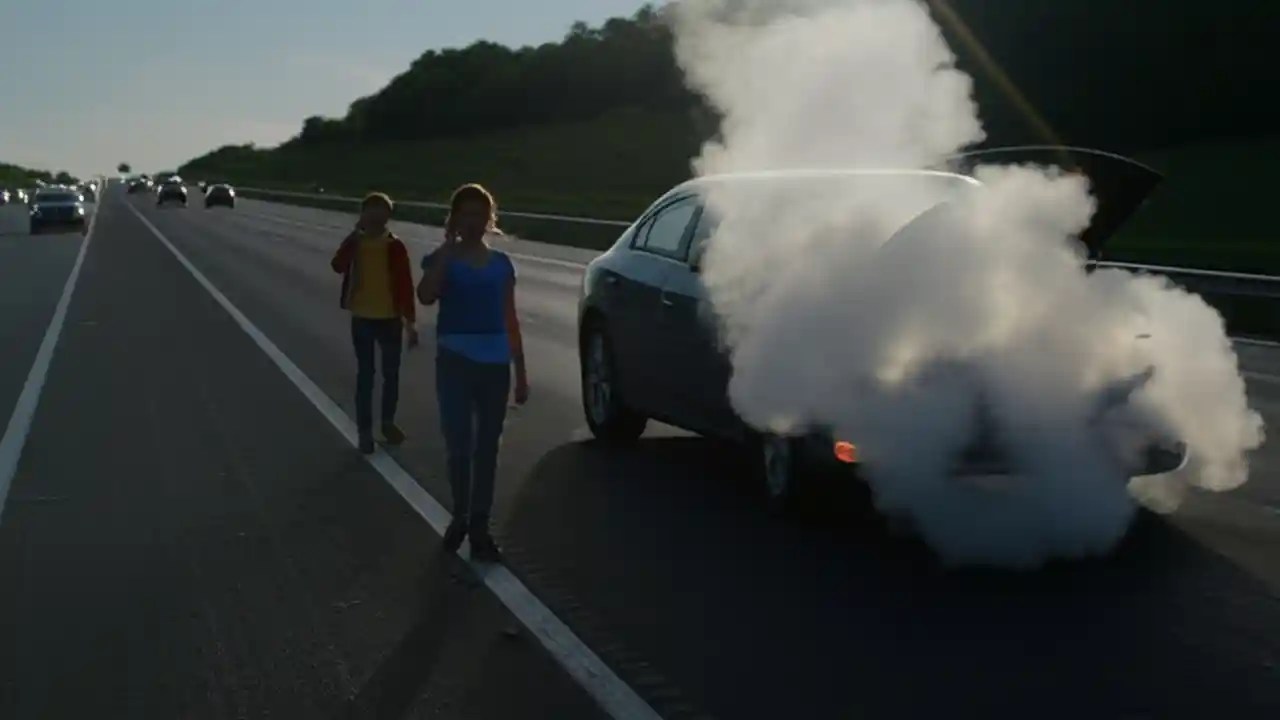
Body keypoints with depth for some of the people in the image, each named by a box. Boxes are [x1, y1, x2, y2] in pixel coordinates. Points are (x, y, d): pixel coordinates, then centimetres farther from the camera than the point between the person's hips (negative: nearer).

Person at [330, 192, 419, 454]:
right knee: (365, 375, 3)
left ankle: (388, 422, 28)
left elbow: (406, 284, -4)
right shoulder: (356, 243, 0)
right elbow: (338, 266, -19)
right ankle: (365, 431, 7)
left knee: (391, 373, 10)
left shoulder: (395, 247, -5)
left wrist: (410, 321, -7)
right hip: (362, 319, 0)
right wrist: (354, 234, -20)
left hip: (390, 319, 0)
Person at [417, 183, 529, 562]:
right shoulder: (443, 258, 0)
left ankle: (479, 527, 13)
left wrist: (521, 372, 9)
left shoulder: (501, 263, 9)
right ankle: (460, 516, 19)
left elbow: (510, 321, 12)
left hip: (495, 363, 3)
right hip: (456, 360, -3)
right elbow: (426, 296, -22)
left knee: (487, 447, 6)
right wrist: (448, 246, -18)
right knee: (459, 443, -4)